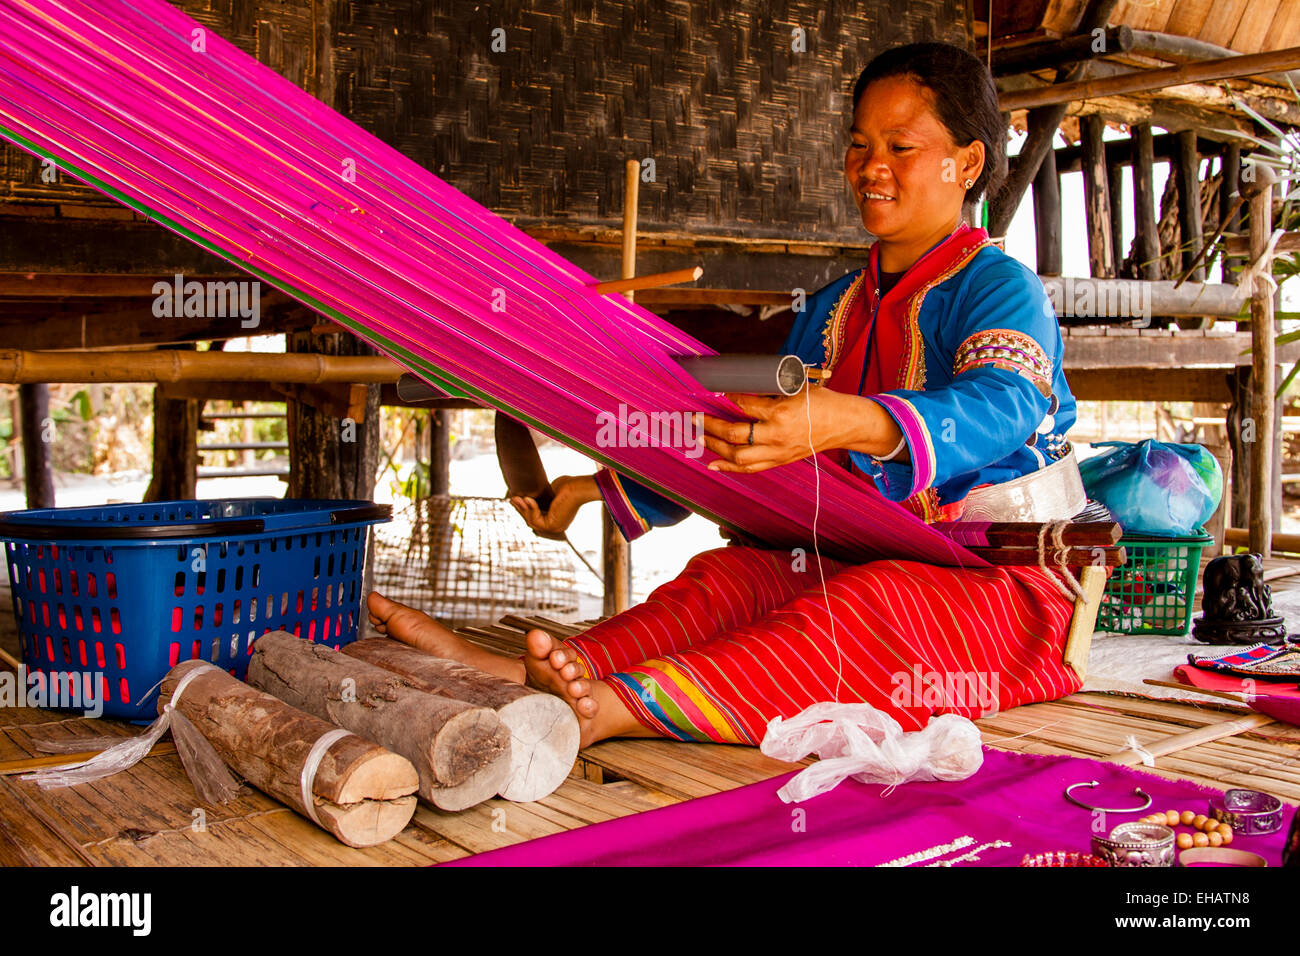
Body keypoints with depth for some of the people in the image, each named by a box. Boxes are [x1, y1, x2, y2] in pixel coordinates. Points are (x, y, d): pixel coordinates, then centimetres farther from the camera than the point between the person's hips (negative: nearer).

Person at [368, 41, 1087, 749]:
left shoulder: (1001, 287, -8)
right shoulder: (832, 308, 16)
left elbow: (1003, 403, -31)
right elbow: (739, 443, 18)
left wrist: (851, 423, -50)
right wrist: (597, 491, 10)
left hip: (1009, 583, -7)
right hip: (858, 564, 7)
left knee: (864, 609, -35)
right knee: (727, 578, -17)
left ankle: (621, 706, -54)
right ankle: (513, 675, -35)